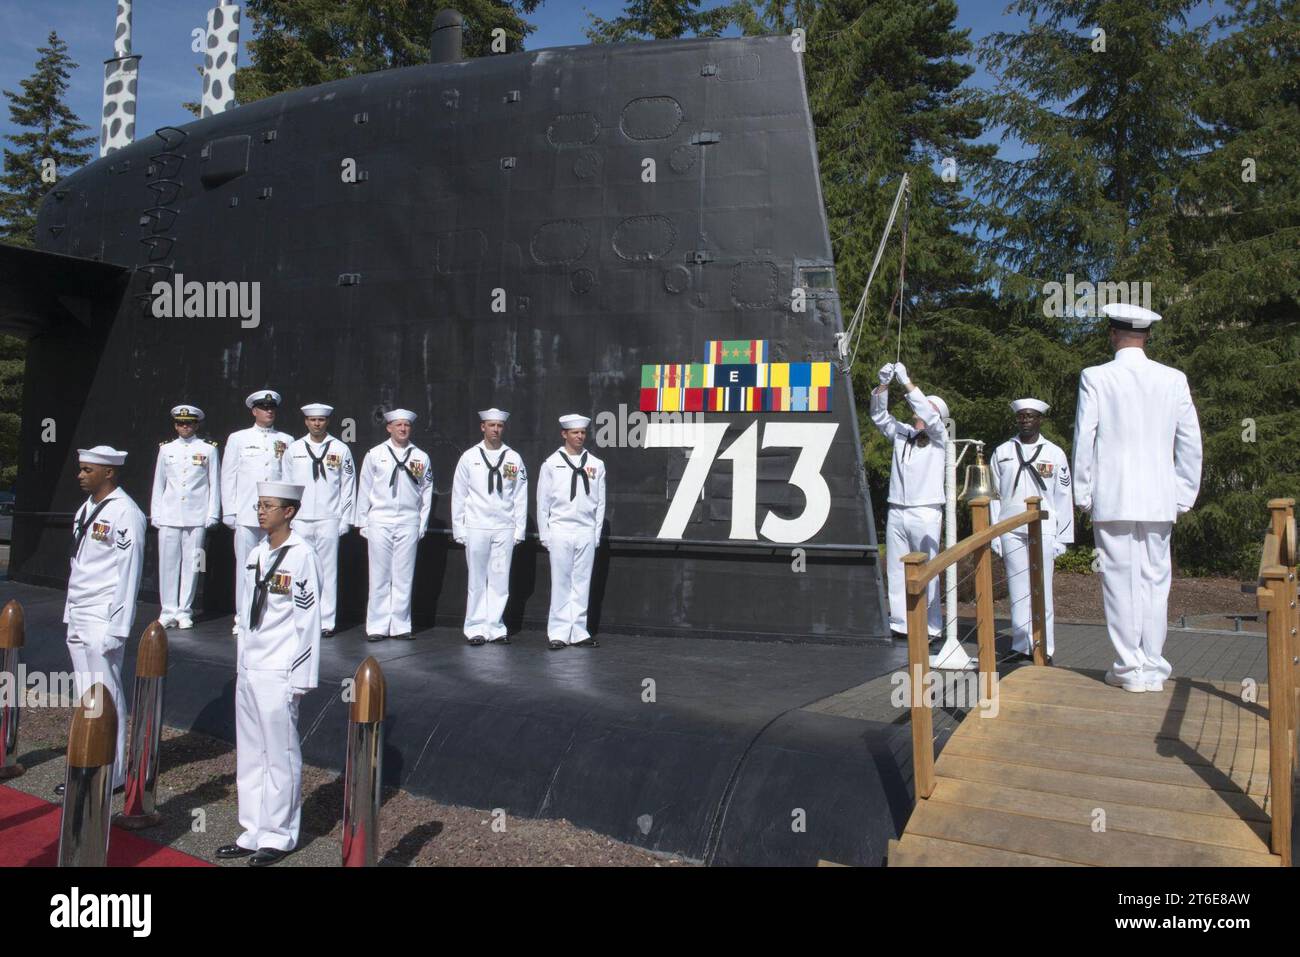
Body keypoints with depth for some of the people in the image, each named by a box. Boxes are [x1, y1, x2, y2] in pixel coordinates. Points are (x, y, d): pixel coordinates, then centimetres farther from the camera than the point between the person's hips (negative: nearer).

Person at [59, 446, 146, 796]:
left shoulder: (125, 513, -13)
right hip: (78, 619, 9)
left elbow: (128, 573, -16)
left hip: (103, 621, -8)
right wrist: (70, 612, 14)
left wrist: (117, 628, -17)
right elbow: (77, 566, 18)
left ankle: (111, 775, 7)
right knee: (85, 697, 14)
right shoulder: (86, 508, 14)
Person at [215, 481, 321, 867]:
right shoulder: (256, 554, 11)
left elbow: (308, 619, -12)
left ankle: (278, 835, 16)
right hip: (249, 669, 8)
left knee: (280, 754, 3)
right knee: (250, 753, 14)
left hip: (279, 672, -8)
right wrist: (242, 660, 17)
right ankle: (253, 832, 26)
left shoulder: (301, 555, -12)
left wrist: (301, 677, -12)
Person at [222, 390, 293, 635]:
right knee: (245, 565, 0)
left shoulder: (286, 441, 13)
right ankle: (243, 617, 7)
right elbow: (228, 475, 9)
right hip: (246, 512, 0)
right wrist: (229, 511, 2)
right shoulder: (238, 439, 12)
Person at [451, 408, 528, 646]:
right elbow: (458, 495, 6)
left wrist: (519, 530, 2)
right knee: (477, 580, 4)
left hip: (504, 528, 1)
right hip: (476, 528, -1)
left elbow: (520, 497, 6)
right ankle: (476, 628, 12)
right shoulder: (469, 457, 4)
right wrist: (458, 529, 2)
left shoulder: (514, 458, 6)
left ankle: (495, 627, 11)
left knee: (500, 580, 2)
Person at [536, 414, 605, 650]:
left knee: (582, 583, 5)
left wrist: (597, 533, 5)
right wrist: (544, 535, 0)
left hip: (586, 532, 2)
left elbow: (600, 502, 9)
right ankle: (558, 633, 6)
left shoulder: (596, 464, 7)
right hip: (560, 531, -2)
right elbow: (543, 502, 3)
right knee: (560, 583, 0)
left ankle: (578, 632, 12)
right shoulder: (551, 464, 2)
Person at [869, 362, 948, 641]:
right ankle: (900, 624, 10)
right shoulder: (901, 433, 15)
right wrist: (884, 384, -6)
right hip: (896, 513, 5)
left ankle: (930, 627, 3)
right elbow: (879, 415, 8)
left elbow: (929, 415, -14)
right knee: (896, 571, 5)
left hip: (925, 513, -4)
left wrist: (906, 382, -15)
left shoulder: (939, 437, 3)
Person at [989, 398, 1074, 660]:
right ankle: (1021, 645, 11)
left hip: (1043, 530, -1)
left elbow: (1063, 498, 4)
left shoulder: (1054, 453, 5)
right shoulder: (1002, 452, 9)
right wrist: (994, 536, 4)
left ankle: (1043, 648, 5)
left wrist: (1062, 538, 0)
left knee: (1041, 590, -1)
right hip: (1011, 531, 2)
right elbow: (995, 496, 8)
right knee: (1018, 590, 4)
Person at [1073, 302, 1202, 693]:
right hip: (1159, 499, 3)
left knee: (1119, 581, 3)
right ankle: (1153, 667, 14)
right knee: (1154, 580, 9)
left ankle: (1130, 667, 8)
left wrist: (1083, 494, 4)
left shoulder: (1095, 378, -5)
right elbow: (1190, 443, 7)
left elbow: (1084, 438, -4)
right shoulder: (1174, 379, 4)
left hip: (1111, 498, -3)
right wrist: (1183, 495, 14)